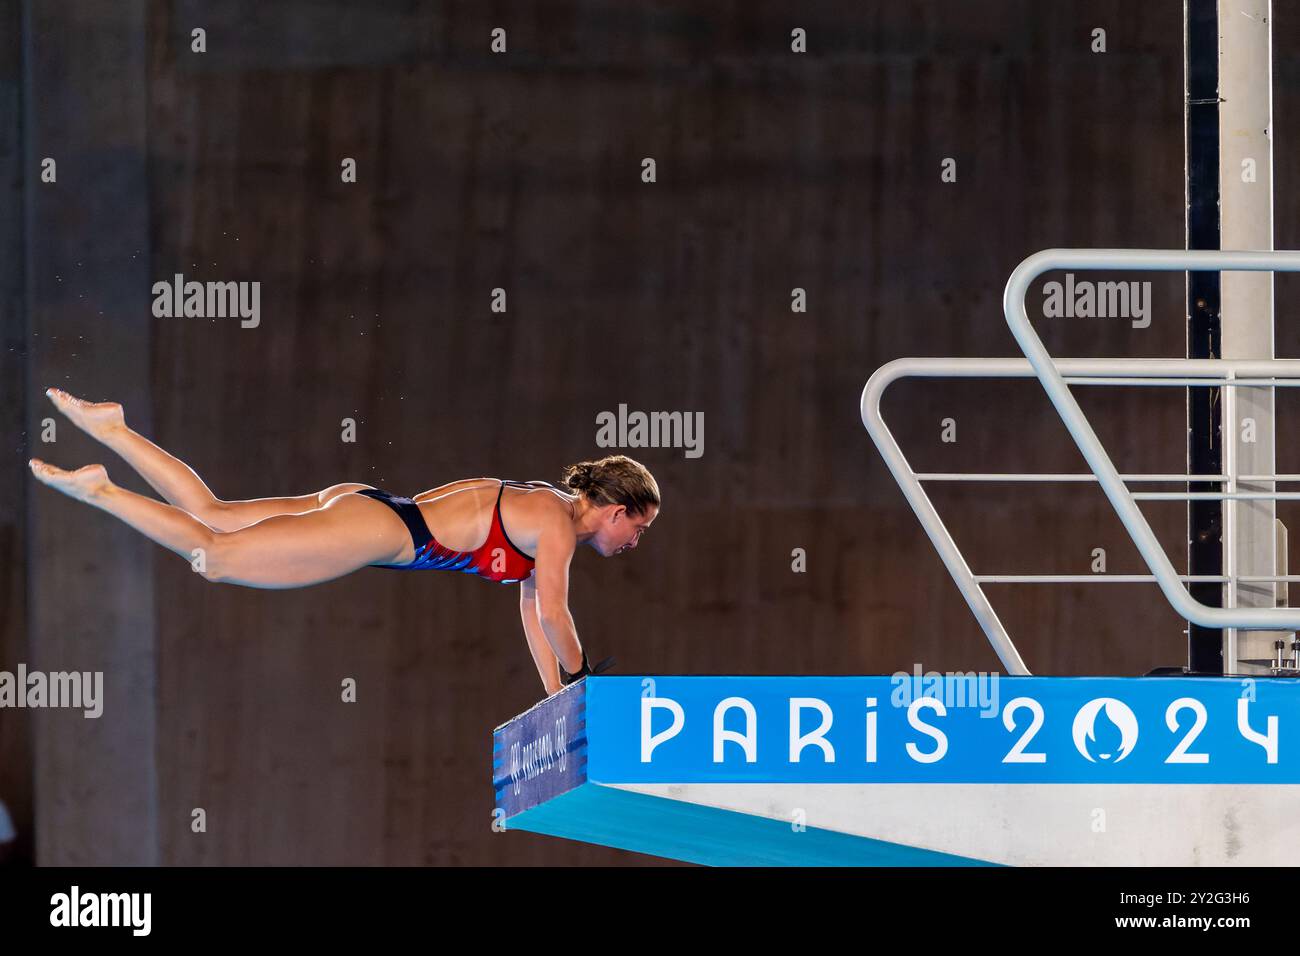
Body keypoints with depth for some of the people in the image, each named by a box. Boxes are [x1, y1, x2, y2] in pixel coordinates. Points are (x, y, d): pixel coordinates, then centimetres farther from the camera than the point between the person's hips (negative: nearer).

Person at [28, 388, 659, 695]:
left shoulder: (546, 509, 15)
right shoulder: (557, 524, -13)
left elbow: (532, 613, 20)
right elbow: (551, 613, -18)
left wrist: (556, 696, 16)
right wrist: (581, 681, -6)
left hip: (360, 507, 8)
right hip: (369, 532, -8)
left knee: (210, 517, 10)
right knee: (211, 556, -8)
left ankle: (108, 427, 10)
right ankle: (98, 491, -8)